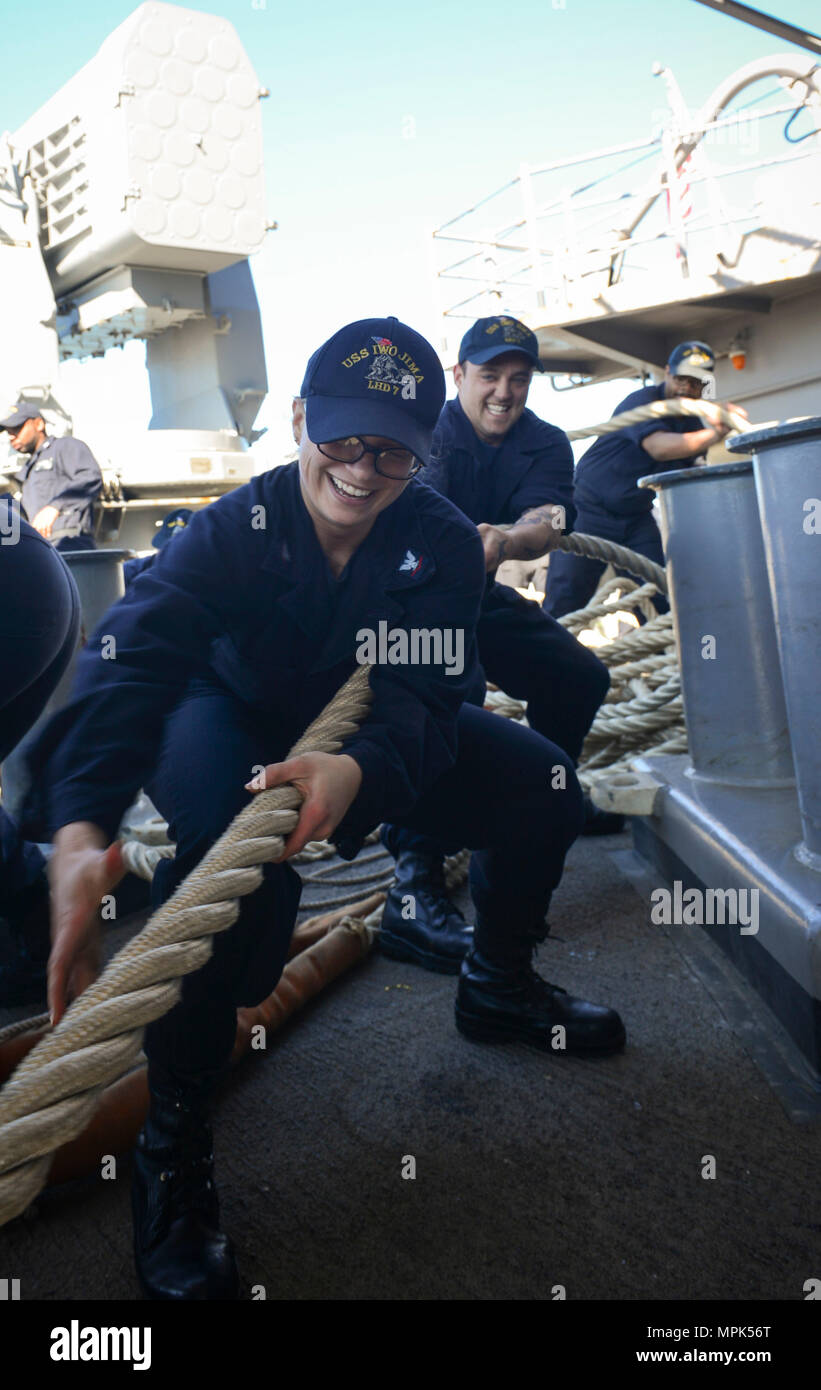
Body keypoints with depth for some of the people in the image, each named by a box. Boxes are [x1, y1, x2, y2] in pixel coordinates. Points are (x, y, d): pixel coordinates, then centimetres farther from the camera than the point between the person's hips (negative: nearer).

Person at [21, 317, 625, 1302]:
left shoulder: (442, 542, -18)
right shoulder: (239, 527, -26)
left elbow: (427, 694, -30)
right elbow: (131, 657, -40)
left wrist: (361, 769, -55)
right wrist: (79, 828, -58)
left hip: (371, 741, 4)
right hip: (232, 723, -3)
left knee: (542, 784, -7)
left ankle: (498, 986, 21)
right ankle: (172, 1139, -18)